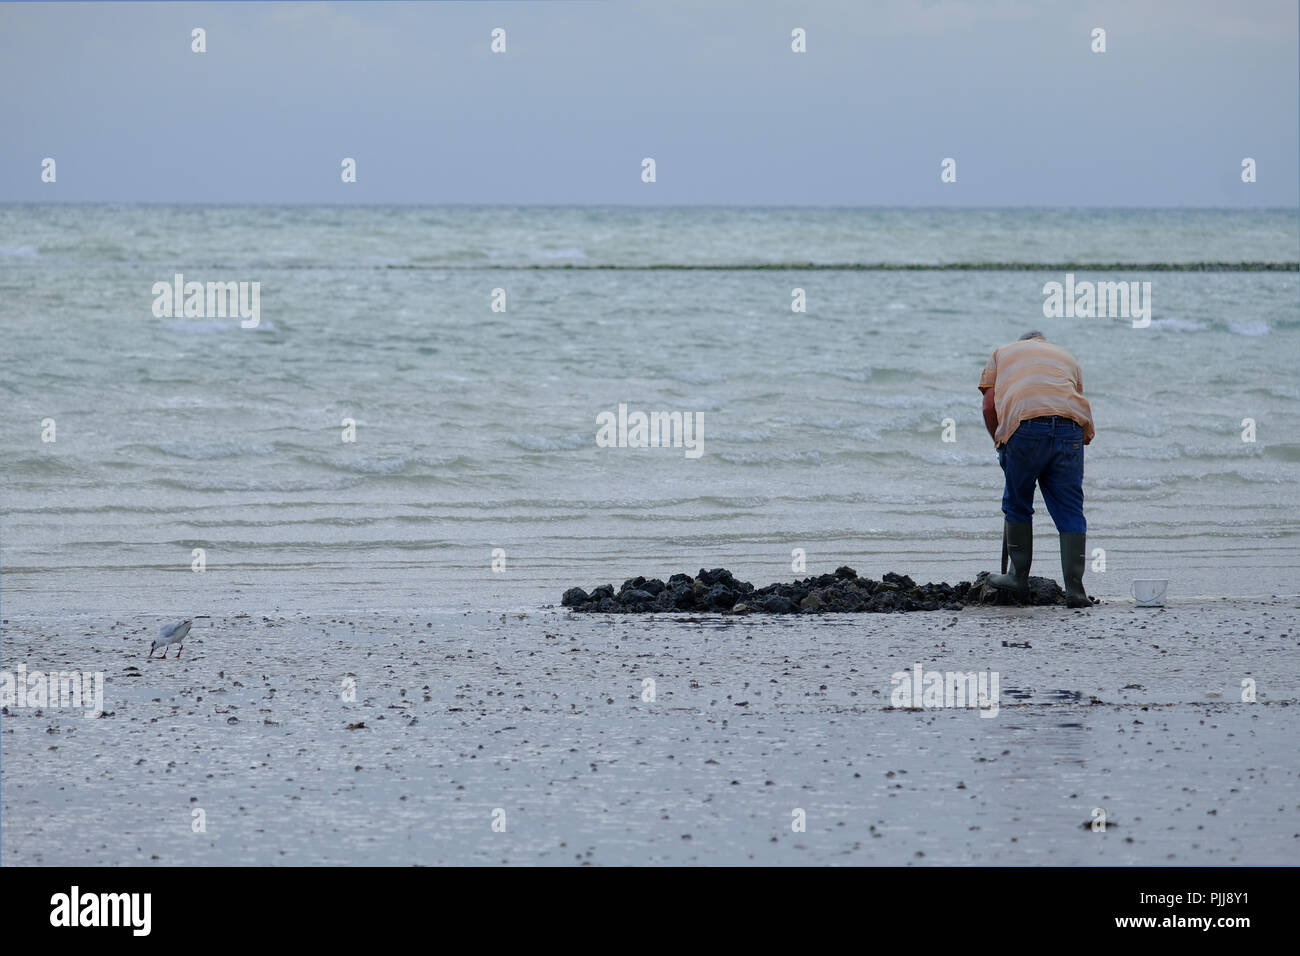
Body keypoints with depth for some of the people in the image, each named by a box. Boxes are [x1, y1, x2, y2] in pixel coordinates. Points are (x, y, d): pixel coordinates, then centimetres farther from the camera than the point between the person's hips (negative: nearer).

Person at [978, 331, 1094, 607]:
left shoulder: (1002, 353, 28)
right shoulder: (1066, 358, 33)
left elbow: (989, 405, 15)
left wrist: (999, 444, 24)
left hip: (1025, 427, -2)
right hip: (1070, 427, 2)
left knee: (1017, 505, 16)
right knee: (1070, 512, 4)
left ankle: (1019, 576, 21)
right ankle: (1074, 588, -1)